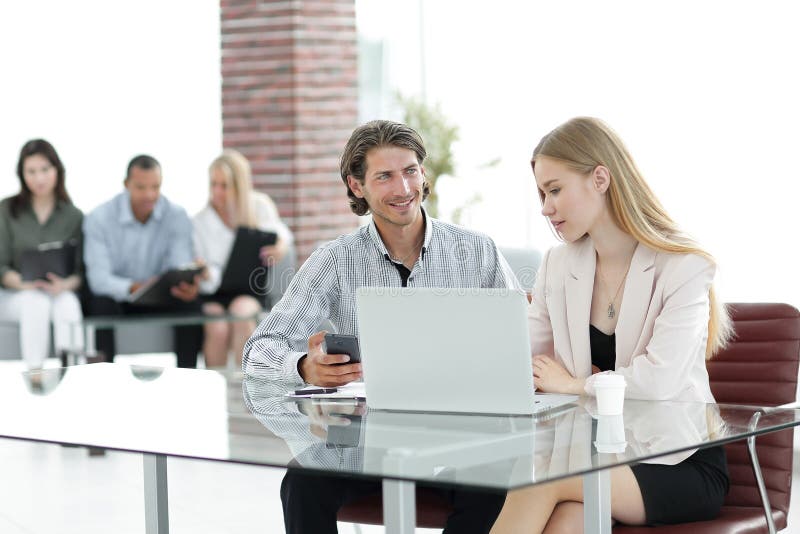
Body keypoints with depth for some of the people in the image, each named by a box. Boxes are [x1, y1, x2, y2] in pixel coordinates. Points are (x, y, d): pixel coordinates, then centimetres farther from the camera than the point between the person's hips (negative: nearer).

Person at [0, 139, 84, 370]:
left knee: (68, 303, -35)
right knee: (36, 302, -36)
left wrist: (66, 284, -21)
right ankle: (34, 371, -44)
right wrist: (24, 282, -20)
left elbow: (81, 269, 2)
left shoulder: (74, 216, 7)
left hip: (59, 293, 1)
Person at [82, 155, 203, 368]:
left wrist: (187, 285, -43)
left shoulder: (177, 217, -6)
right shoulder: (99, 218, -13)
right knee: (103, 303, -35)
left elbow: (181, 265, -16)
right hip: (117, 298, -2)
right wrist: (132, 288, -44)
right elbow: (98, 278, -23)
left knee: (191, 303, -27)